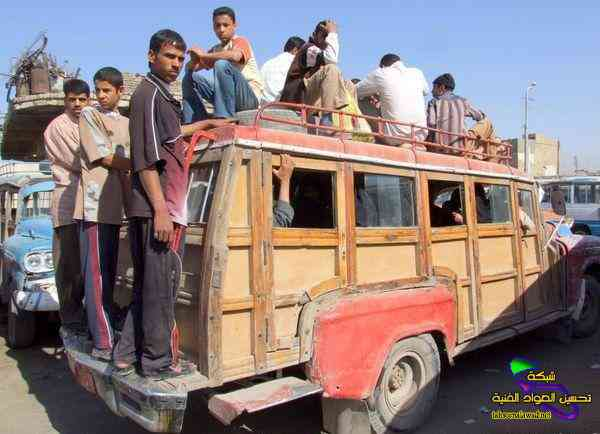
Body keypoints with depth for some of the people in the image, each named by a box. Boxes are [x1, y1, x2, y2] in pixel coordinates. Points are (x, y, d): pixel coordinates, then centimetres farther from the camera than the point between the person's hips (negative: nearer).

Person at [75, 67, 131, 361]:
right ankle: (104, 342, -5)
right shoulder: (89, 115, 2)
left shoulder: (125, 123, 20)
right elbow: (105, 158, -7)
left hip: (114, 206, 6)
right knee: (97, 275, -7)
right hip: (95, 205, -6)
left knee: (109, 274, 11)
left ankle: (105, 330, 20)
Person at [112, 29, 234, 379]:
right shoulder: (150, 93, -8)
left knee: (147, 285, 14)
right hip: (160, 209, -10)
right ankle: (159, 362, 7)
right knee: (161, 287, -3)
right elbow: (146, 157, -17)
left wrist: (206, 124, 45)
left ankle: (127, 355, 22)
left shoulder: (160, 95, 21)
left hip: (154, 208, 10)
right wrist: (161, 210, -21)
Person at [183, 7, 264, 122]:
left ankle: (224, 118, -33)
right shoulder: (215, 50, 19)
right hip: (226, 96, 7)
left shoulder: (241, 41, -2)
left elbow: (235, 56, -28)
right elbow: (190, 68, 16)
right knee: (190, 77, 1)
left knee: (221, 64, -29)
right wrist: (194, 59, -8)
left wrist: (204, 55, -19)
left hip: (250, 97, -7)